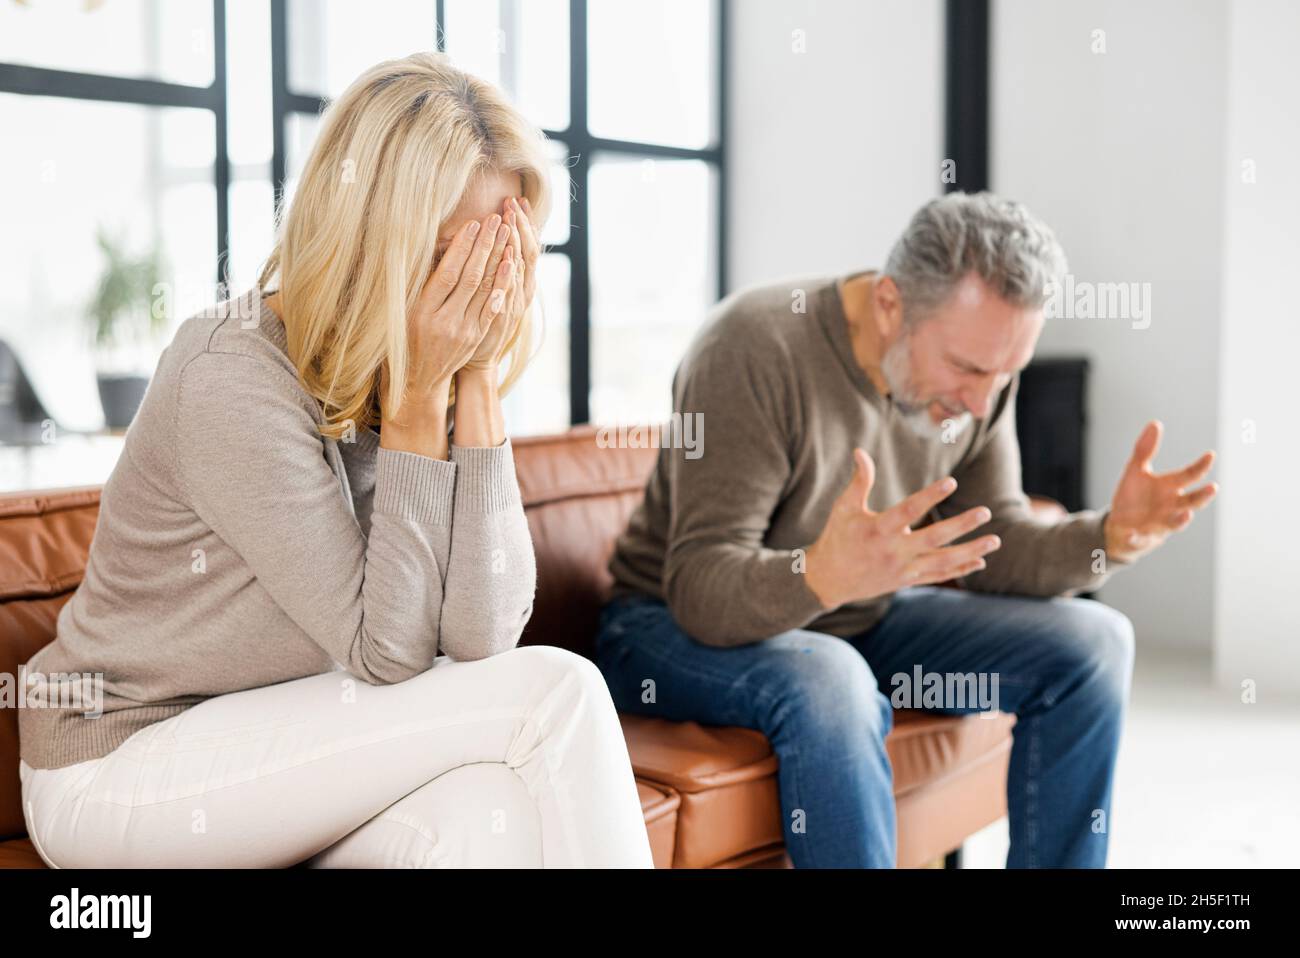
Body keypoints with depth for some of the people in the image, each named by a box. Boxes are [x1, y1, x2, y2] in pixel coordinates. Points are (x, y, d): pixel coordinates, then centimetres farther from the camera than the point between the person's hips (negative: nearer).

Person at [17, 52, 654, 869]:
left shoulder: (446, 360, -4)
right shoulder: (234, 382, -23)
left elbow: (481, 637, -15)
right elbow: (387, 653, -21)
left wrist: (479, 383, -19)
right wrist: (417, 399, -24)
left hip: (275, 741, 5)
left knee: (485, 813, -27)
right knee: (556, 696, -19)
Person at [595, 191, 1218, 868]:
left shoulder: (979, 363, -8)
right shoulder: (754, 350, -28)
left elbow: (991, 548, -1)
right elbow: (702, 590, -33)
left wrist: (1112, 537, -20)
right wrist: (824, 575, -54)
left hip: (864, 618, 7)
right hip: (679, 625, -6)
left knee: (1092, 642, -6)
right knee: (828, 683, -39)